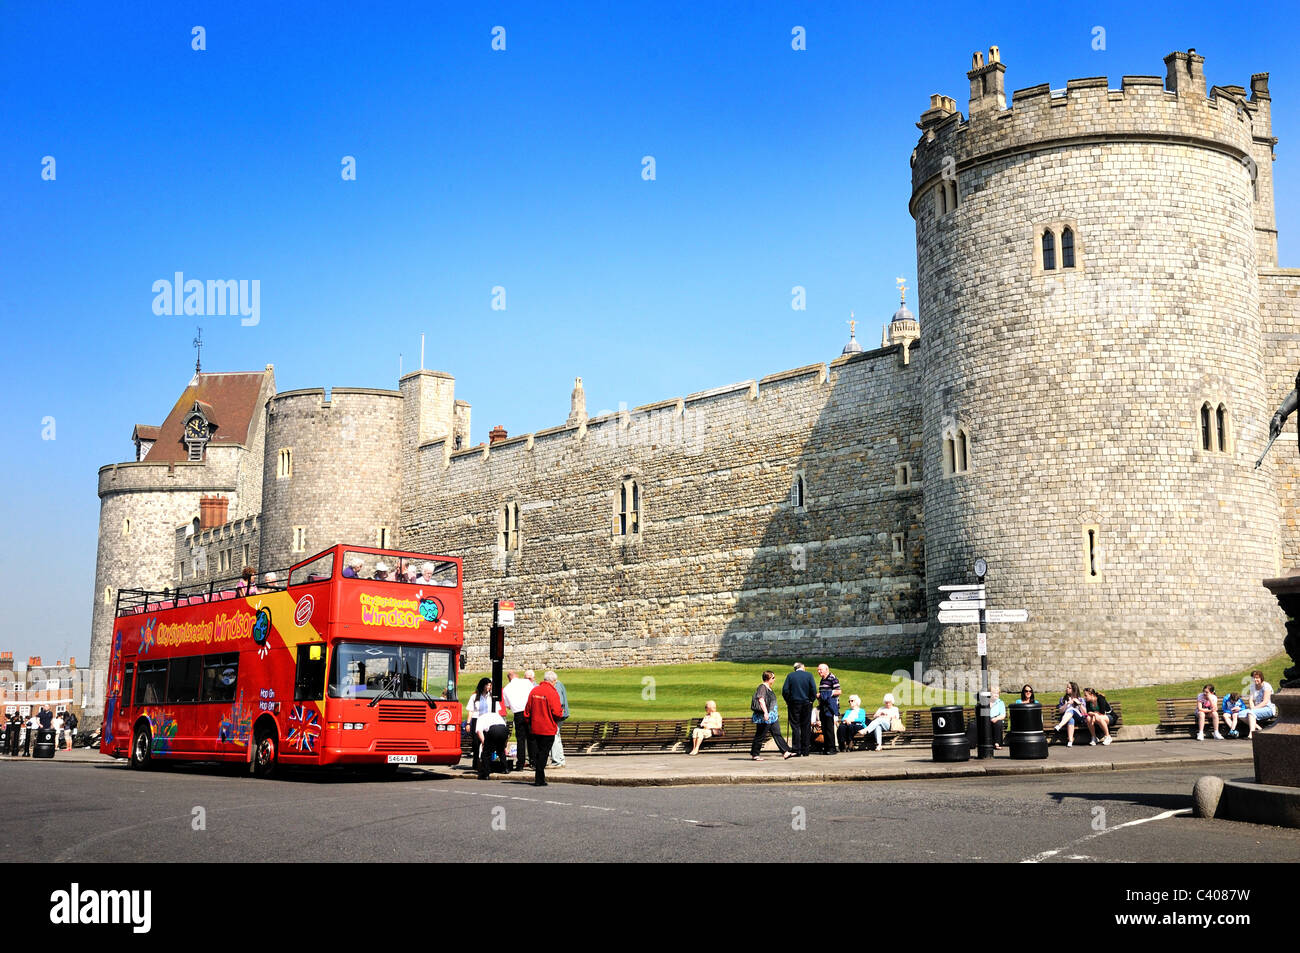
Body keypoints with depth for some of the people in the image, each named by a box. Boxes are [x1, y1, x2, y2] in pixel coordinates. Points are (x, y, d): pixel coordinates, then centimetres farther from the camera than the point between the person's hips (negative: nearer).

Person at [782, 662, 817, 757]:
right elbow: (813, 689, -7)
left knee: (795, 727, 2)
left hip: (794, 704, 0)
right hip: (806, 704, 1)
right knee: (806, 727, 7)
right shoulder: (809, 675, 0)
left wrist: (788, 701, 5)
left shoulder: (790, 676, 0)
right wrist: (811, 700, 4)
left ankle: (796, 750, -2)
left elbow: (785, 690, -6)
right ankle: (805, 751, 8)